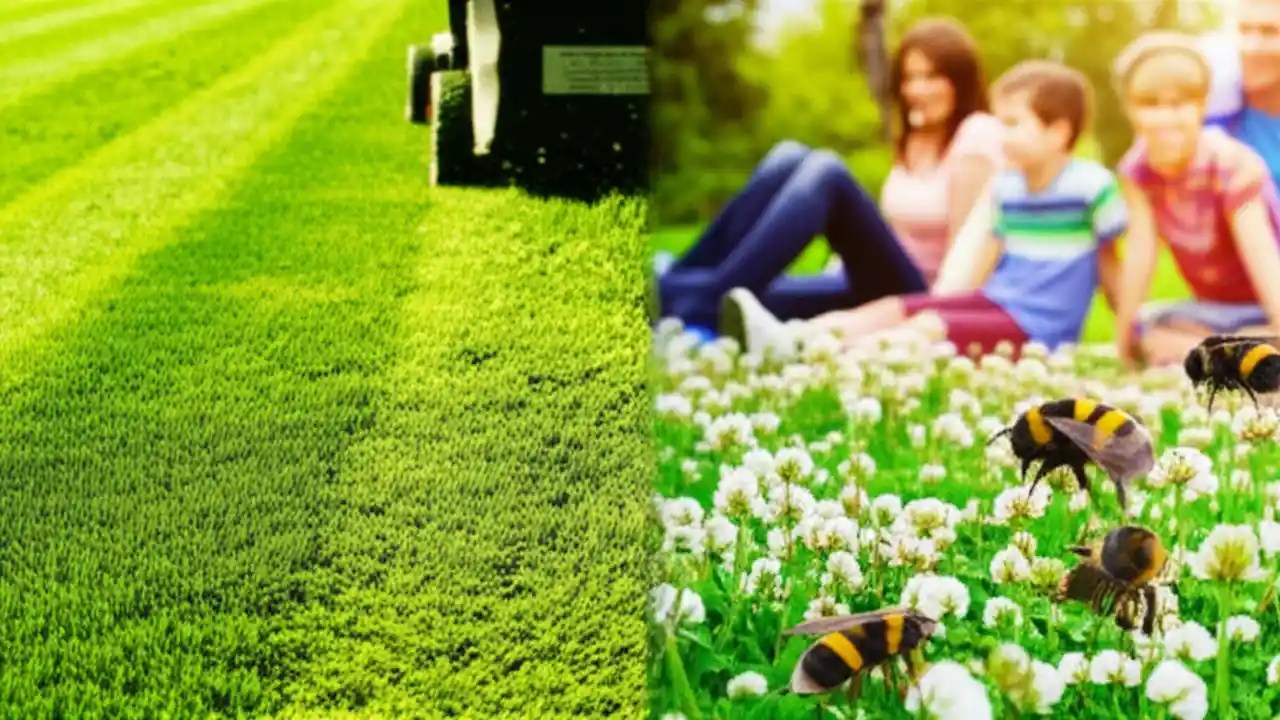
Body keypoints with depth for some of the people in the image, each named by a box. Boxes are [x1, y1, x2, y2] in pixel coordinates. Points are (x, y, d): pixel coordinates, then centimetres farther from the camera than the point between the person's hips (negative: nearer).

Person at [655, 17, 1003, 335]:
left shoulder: (977, 137, -4)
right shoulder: (914, 140, 19)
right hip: (881, 287, 7)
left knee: (827, 173, -29)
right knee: (790, 158, -13)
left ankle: (703, 304, -38)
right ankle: (678, 285, -23)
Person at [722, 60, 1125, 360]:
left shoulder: (1092, 185, -9)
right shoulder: (1006, 187, 12)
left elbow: (1109, 261, -2)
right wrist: (957, 303, 19)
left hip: (1039, 327, -7)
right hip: (994, 302, 7)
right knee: (894, 309, -12)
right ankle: (786, 338, -30)